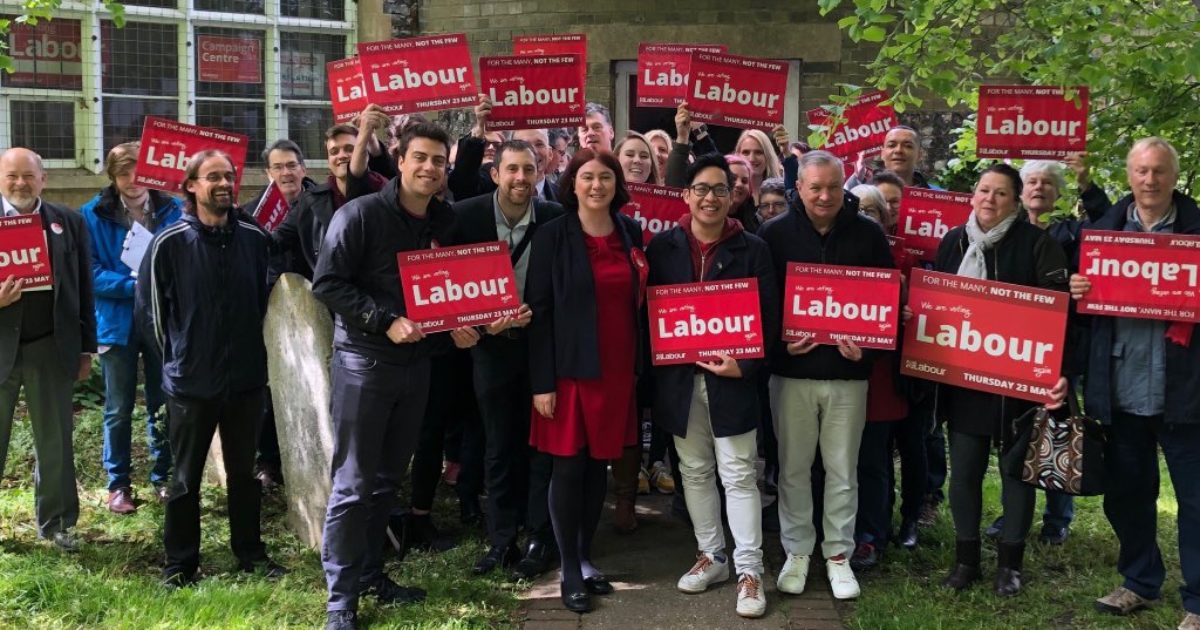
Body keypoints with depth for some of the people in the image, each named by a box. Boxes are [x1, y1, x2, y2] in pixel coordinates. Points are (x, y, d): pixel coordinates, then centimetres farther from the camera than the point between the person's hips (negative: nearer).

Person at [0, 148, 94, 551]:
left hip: (51, 348, 1)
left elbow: (83, 289, 6)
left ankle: (56, 522, 24)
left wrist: (86, 349, 4)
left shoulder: (70, 223, 5)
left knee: (55, 441, 10)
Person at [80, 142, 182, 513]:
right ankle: (118, 484, 18)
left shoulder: (173, 210, 2)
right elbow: (92, 273, -7)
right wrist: (135, 285, -19)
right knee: (118, 409, 7)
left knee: (163, 406, 9)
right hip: (118, 322, -1)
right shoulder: (93, 215, -2)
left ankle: (163, 478, 22)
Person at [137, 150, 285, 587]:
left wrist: (250, 348, 11)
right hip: (190, 381, -2)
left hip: (246, 377, 2)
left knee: (244, 471, 14)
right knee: (187, 476, 9)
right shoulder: (169, 243, -8)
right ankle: (180, 563, 22)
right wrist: (178, 358, 4)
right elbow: (150, 309, 0)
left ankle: (250, 552, 28)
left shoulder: (254, 237, -1)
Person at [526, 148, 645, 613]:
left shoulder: (631, 233, 6)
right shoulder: (553, 236, -6)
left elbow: (638, 301, 12)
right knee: (569, 467, 2)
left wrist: (639, 367, 9)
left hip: (617, 369, 4)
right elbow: (538, 310, -8)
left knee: (599, 465, 11)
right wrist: (542, 381, -13)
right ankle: (569, 569, 14)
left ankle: (586, 558, 25)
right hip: (569, 370, -4)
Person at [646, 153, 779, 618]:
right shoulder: (663, 247, 3)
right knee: (695, 471, 13)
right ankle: (711, 555, 27)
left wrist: (745, 365, -14)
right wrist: (657, 364, -7)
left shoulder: (753, 249, -2)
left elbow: (769, 317, -2)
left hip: (732, 377, -3)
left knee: (738, 475, 0)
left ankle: (749, 570, 8)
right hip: (678, 376, 3)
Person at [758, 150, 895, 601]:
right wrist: (779, 342, -13)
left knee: (842, 470, 9)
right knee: (793, 468, 8)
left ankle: (839, 553, 23)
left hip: (848, 372, 0)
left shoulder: (868, 234, 1)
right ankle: (797, 551, 24)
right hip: (792, 369, 0)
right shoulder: (775, 233, -1)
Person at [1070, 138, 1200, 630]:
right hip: (1121, 387, 4)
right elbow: (1085, 286, 12)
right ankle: (1140, 583, 32)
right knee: (1126, 493, 14)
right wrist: (1077, 290, -9)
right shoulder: (1106, 225, 8)